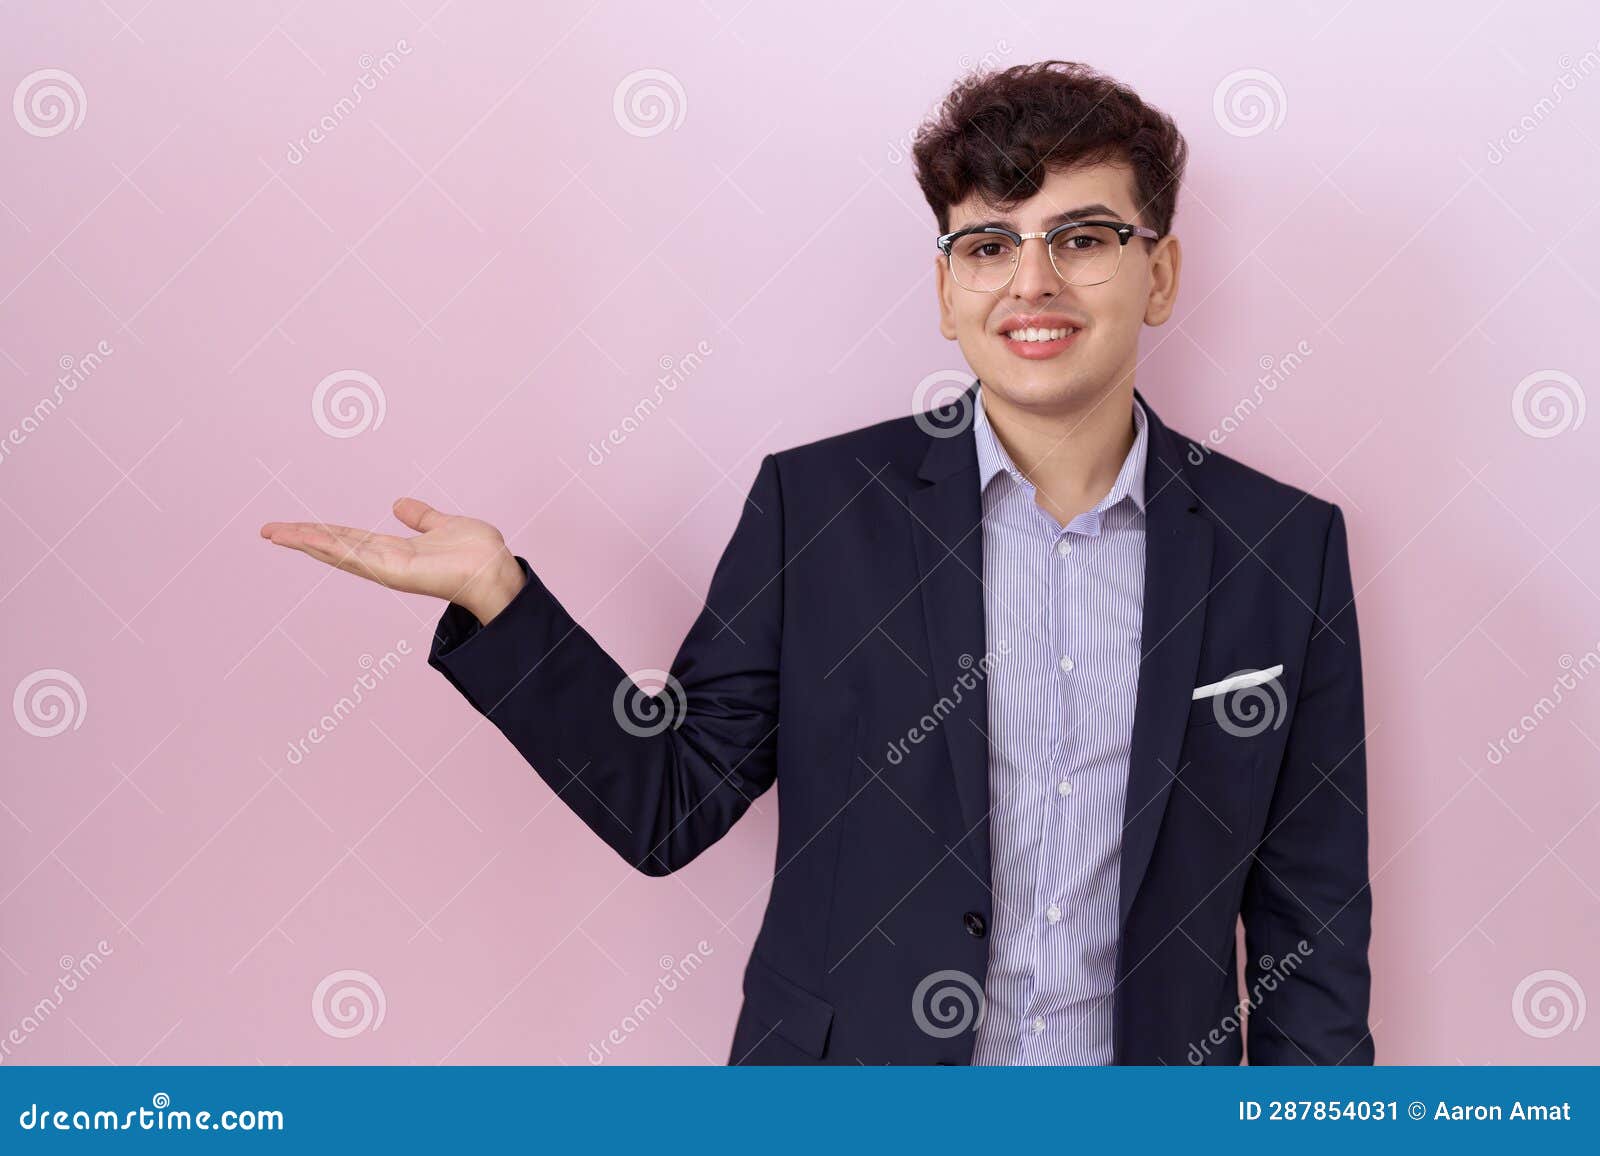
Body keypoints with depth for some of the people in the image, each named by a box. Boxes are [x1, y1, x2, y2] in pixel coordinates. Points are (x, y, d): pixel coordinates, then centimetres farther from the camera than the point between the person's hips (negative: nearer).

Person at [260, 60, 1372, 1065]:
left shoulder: (1289, 547, -4)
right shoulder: (818, 505, -6)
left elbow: (1312, 915, 0)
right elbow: (671, 807, -3)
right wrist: (497, 594, -14)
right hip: (849, 1097, 0)